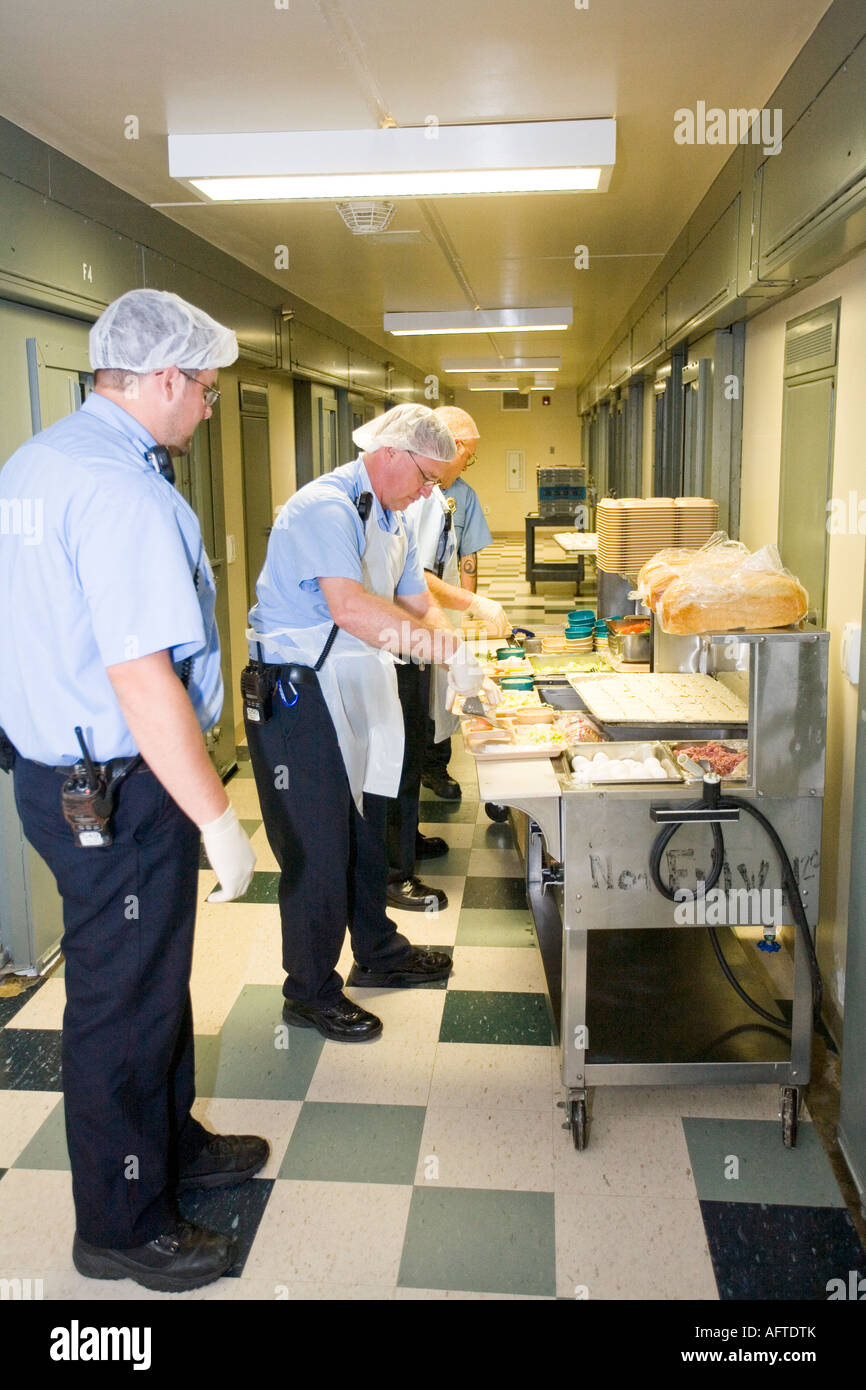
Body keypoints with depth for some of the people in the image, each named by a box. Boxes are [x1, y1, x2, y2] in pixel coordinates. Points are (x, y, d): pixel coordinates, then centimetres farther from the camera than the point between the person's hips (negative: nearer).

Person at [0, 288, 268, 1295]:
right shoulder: (124, 489, -22)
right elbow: (143, 681, -27)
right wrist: (219, 820, -20)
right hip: (117, 794, -10)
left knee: (154, 975, 24)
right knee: (123, 1005, 6)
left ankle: (170, 1143, 44)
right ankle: (122, 1230, 26)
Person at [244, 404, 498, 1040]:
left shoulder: (391, 520, 13)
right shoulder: (325, 507, -19)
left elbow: (418, 605, 15)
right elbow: (350, 607, -33)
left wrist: (461, 662, -3)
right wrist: (450, 649, -28)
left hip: (356, 698, 10)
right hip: (299, 697, -10)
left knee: (365, 833, 21)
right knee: (318, 849, -1)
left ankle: (378, 952, 38)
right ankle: (311, 993, 15)